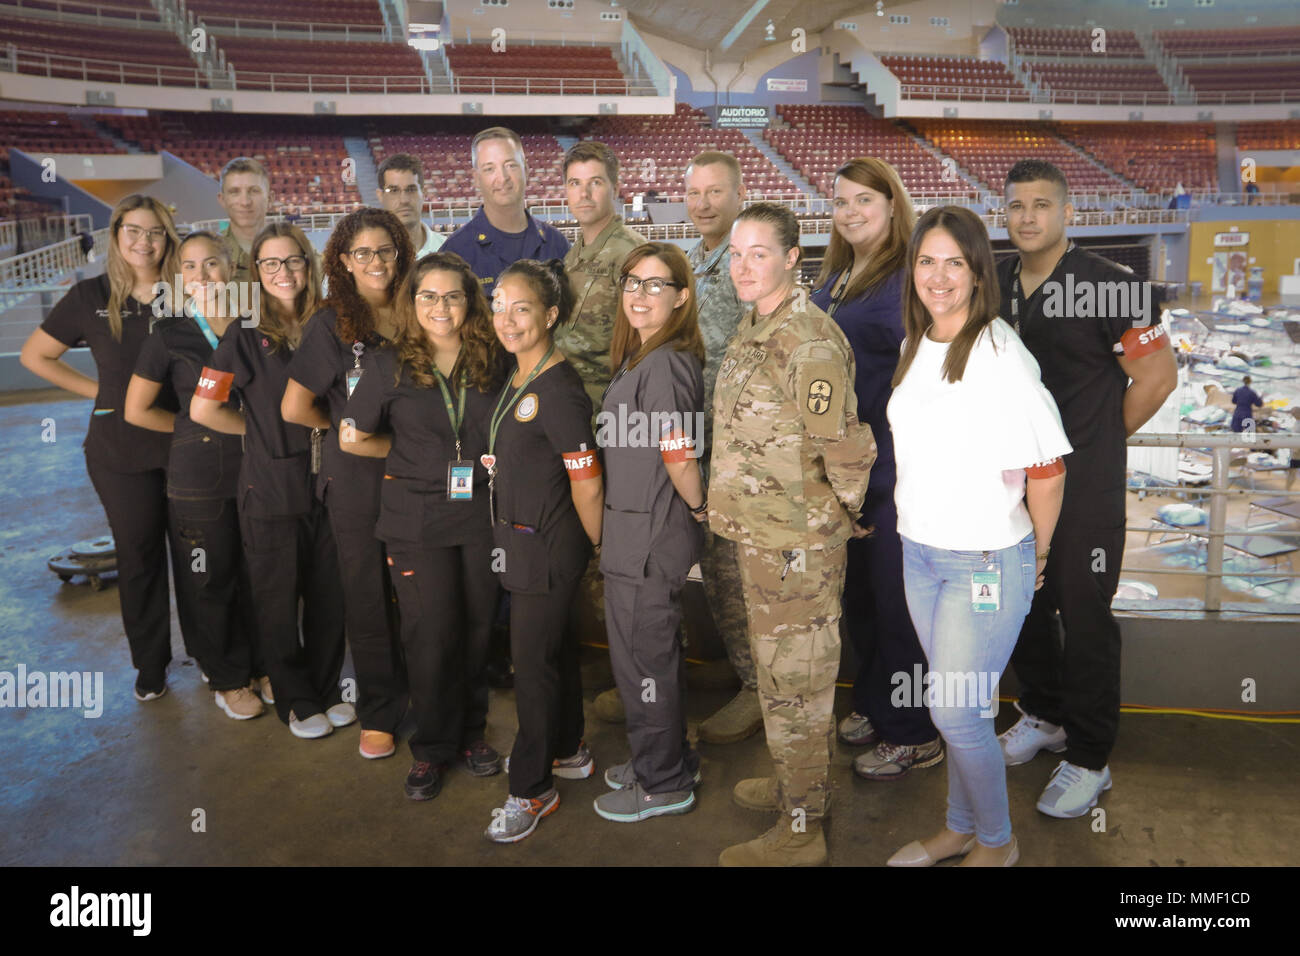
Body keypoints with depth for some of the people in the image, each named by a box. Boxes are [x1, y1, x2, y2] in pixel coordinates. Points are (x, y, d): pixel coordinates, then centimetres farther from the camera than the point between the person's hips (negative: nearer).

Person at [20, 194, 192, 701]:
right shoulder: (91, 296, -1)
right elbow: (34, 355, 8)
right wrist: (99, 390, 2)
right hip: (119, 452, 1)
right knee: (139, 556, 12)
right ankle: (150, 665, 28)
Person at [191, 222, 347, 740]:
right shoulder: (246, 334, -7)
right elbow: (203, 409, -8)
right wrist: (260, 430, 0)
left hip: (325, 480, 3)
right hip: (270, 488, -3)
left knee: (329, 594, 11)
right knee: (278, 599, 8)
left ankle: (326, 691, 30)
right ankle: (296, 702, 25)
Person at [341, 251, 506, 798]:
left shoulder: (490, 363, 4)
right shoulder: (389, 366, -3)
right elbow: (352, 437, 3)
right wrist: (413, 453, 3)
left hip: (482, 516, 2)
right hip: (416, 521, -2)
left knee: (477, 627, 9)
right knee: (431, 634, 1)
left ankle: (470, 732, 29)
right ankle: (431, 748, 19)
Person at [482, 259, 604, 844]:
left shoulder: (558, 390, -21)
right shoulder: (516, 380, 7)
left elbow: (587, 482, -19)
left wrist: (595, 544, -8)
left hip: (547, 544, -9)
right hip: (521, 540, 9)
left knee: (534, 661, 1)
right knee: (555, 646, 21)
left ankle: (531, 790, 16)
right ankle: (566, 751, 39)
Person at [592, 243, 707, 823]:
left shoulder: (663, 365, -21)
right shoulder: (643, 358, 10)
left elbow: (679, 457, -23)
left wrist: (697, 508, -8)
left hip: (648, 539, -10)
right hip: (637, 533, 10)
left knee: (643, 659, 5)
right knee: (656, 650, 21)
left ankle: (663, 784, 23)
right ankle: (669, 760, 38)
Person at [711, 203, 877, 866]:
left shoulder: (807, 345, -23)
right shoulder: (754, 329, 9)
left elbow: (849, 450, -22)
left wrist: (837, 515, -6)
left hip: (796, 547, -9)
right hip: (762, 536, 9)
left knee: (793, 684, 3)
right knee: (781, 670, 22)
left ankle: (800, 829, 19)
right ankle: (793, 783, 41)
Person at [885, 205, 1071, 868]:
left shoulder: (1001, 355, -18)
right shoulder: (916, 347, 6)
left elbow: (1046, 464, -15)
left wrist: (1039, 551, -4)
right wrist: (916, 527, 14)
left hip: (987, 562, -6)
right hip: (919, 552, 7)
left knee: (957, 712, 1)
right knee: (951, 705, 18)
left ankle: (996, 843, 26)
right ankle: (959, 829, 36)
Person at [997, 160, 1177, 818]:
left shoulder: (1108, 286, -13)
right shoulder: (995, 285, 5)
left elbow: (1157, 374, -8)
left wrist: (1100, 438, -2)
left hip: (1085, 484, -6)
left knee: (1084, 615, 2)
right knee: (1020, 604, 17)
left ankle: (1088, 761, 18)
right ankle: (1043, 715, 40)